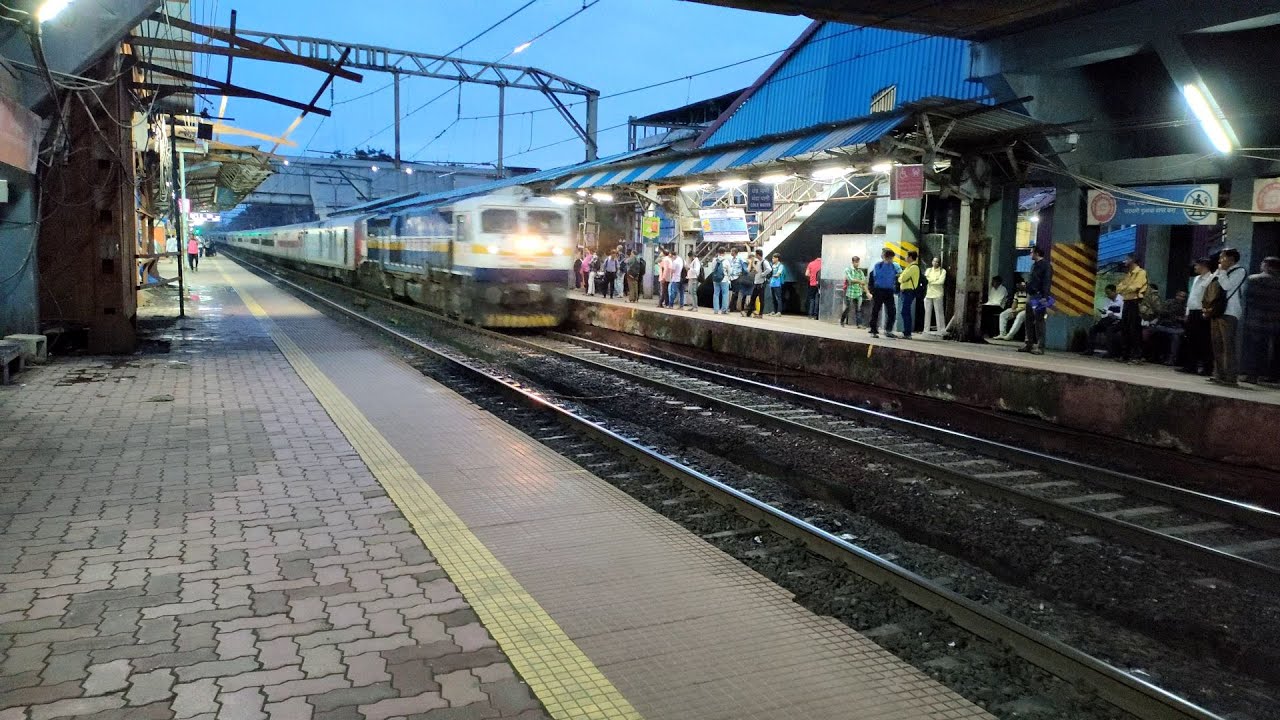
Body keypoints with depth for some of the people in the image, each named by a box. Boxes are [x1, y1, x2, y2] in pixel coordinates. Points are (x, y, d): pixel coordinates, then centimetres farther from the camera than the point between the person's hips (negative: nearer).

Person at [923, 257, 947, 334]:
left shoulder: (943, 271, 3)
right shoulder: (928, 270, 16)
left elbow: (941, 281, -10)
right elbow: (925, 278, 2)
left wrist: (931, 281, -5)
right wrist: (935, 280, -8)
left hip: (937, 294, -4)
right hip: (928, 293, 4)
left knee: (939, 312, -6)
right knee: (927, 312, 6)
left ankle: (941, 330, -4)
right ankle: (926, 329, 11)